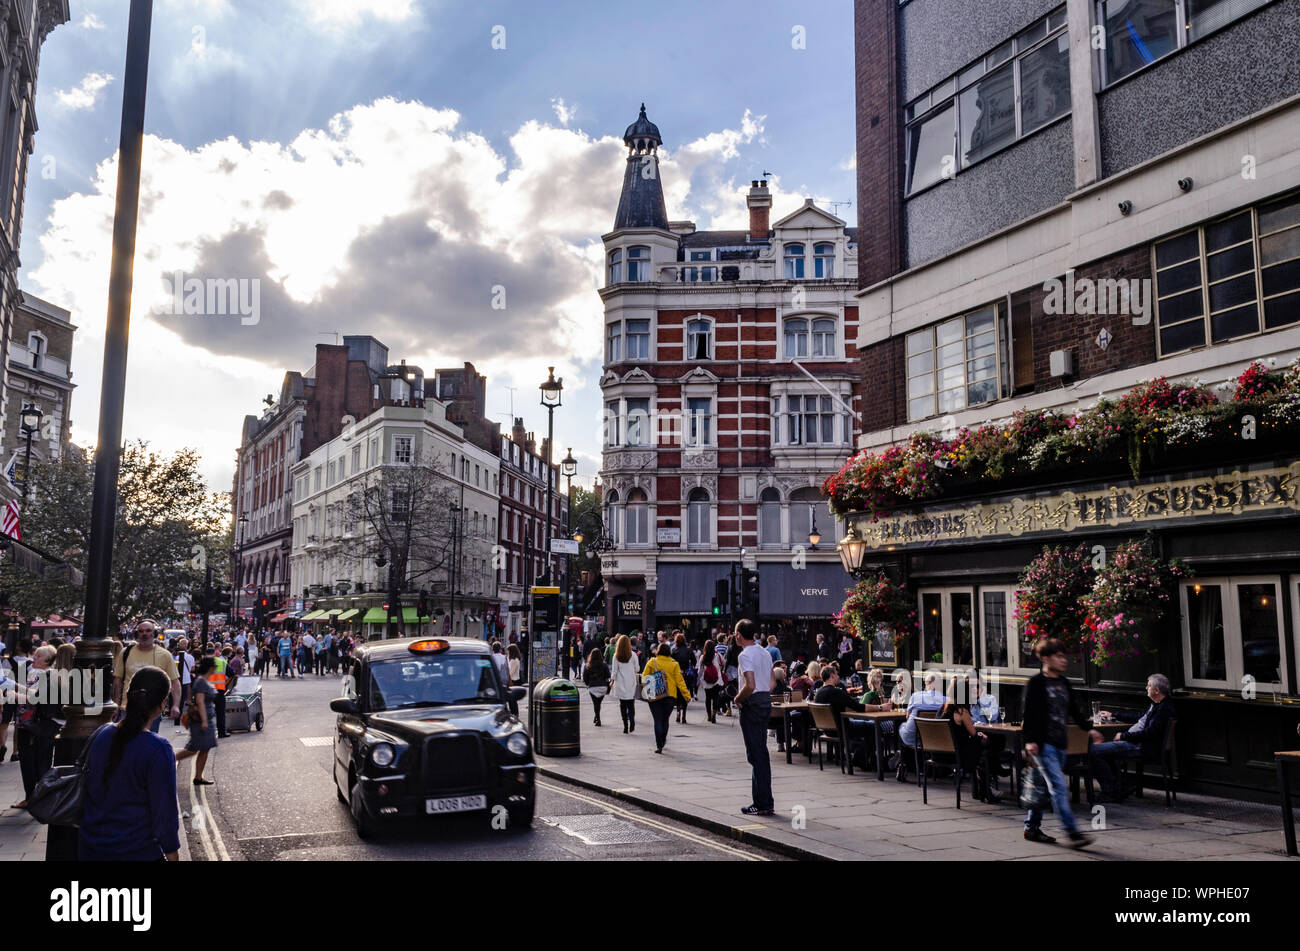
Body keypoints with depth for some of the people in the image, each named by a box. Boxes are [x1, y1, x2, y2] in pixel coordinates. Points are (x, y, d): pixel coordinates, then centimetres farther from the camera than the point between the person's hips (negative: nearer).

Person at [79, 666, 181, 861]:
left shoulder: (100, 735, -4)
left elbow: (87, 789, 9)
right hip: (137, 852, -6)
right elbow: (164, 810, -16)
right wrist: (172, 854, -4)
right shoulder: (158, 750, -21)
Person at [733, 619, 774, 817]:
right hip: (766, 702, 9)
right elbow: (771, 683, 15)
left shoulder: (745, 655, -15)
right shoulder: (765, 653, 13)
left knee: (756, 754, -4)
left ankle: (763, 804, -1)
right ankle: (765, 802, 18)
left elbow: (750, 686, -25)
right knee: (762, 752, 14)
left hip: (752, 705, -9)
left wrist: (738, 699, -10)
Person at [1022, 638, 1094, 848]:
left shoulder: (1064, 683, 14)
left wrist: (1089, 728, 20)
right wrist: (1029, 740, -18)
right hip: (1043, 744, -8)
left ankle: (1032, 827, 22)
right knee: (1059, 786, -13)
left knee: (1046, 787, 12)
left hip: (1059, 744, 8)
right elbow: (1029, 713, -12)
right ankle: (1073, 833, -15)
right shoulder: (1036, 683, -8)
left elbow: (1074, 710, 25)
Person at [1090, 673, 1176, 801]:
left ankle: (1111, 793, -8)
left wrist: (1123, 736, -15)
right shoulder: (1155, 705, 16)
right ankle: (1114, 790, 16)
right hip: (1136, 743, 11)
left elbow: (1149, 733, -24)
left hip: (1143, 748, -11)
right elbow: (1139, 719, 31)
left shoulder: (1165, 708, -18)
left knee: (1094, 751, -18)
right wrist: (1112, 715, 35)